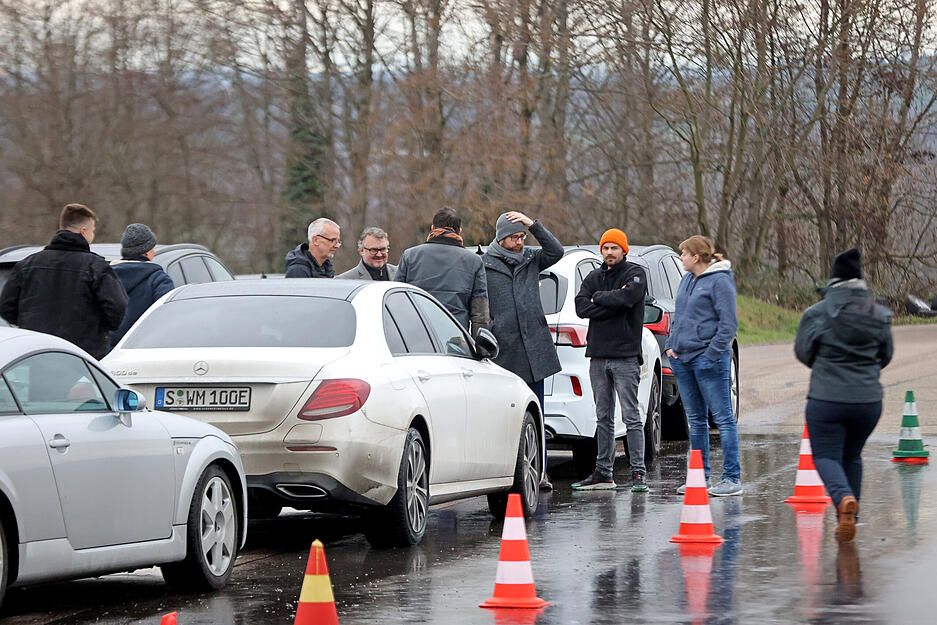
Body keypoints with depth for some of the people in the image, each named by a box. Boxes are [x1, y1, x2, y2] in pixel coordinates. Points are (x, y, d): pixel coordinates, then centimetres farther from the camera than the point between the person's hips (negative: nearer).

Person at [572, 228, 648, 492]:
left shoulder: (635, 274, 0)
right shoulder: (593, 277, 14)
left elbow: (628, 296, -21)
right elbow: (581, 307, -1)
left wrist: (598, 298, -6)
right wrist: (612, 303, -11)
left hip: (625, 356, -6)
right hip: (598, 356, 6)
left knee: (631, 417, -7)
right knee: (603, 418, 10)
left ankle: (638, 472, -7)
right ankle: (603, 472, 14)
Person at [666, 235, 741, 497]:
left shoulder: (720, 281, -11)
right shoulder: (687, 280, 15)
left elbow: (728, 323, -14)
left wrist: (712, 354, -18)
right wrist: (670, 345, 10)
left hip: (708, 359, -9)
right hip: (683, 358, 9)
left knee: (723, 418, -6)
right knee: (695, 420, 13)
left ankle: (732, 478, -6)